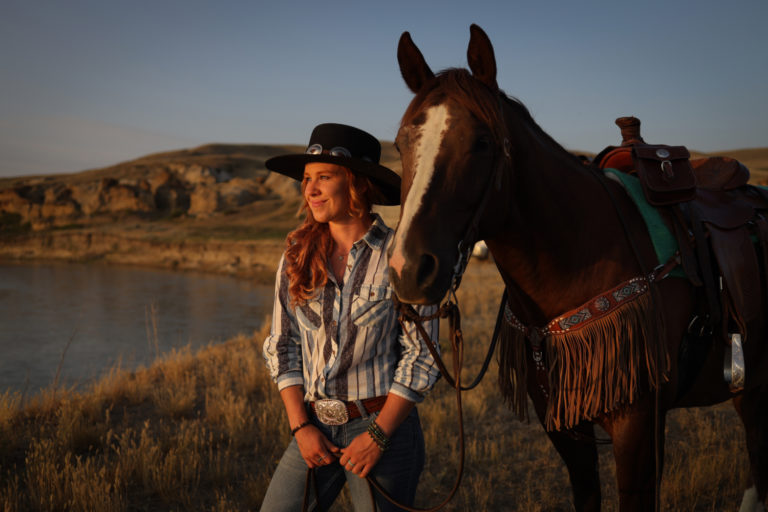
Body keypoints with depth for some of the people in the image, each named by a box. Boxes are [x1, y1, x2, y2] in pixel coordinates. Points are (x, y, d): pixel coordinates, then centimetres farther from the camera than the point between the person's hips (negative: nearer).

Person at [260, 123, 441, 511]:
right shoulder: (297, 257, 3)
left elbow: (420, 356, -8)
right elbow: (282, 348, 6)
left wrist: (378, 435, -13)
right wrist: (300, 425, -3)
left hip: (385, 424, -3)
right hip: (315, 428, 4)